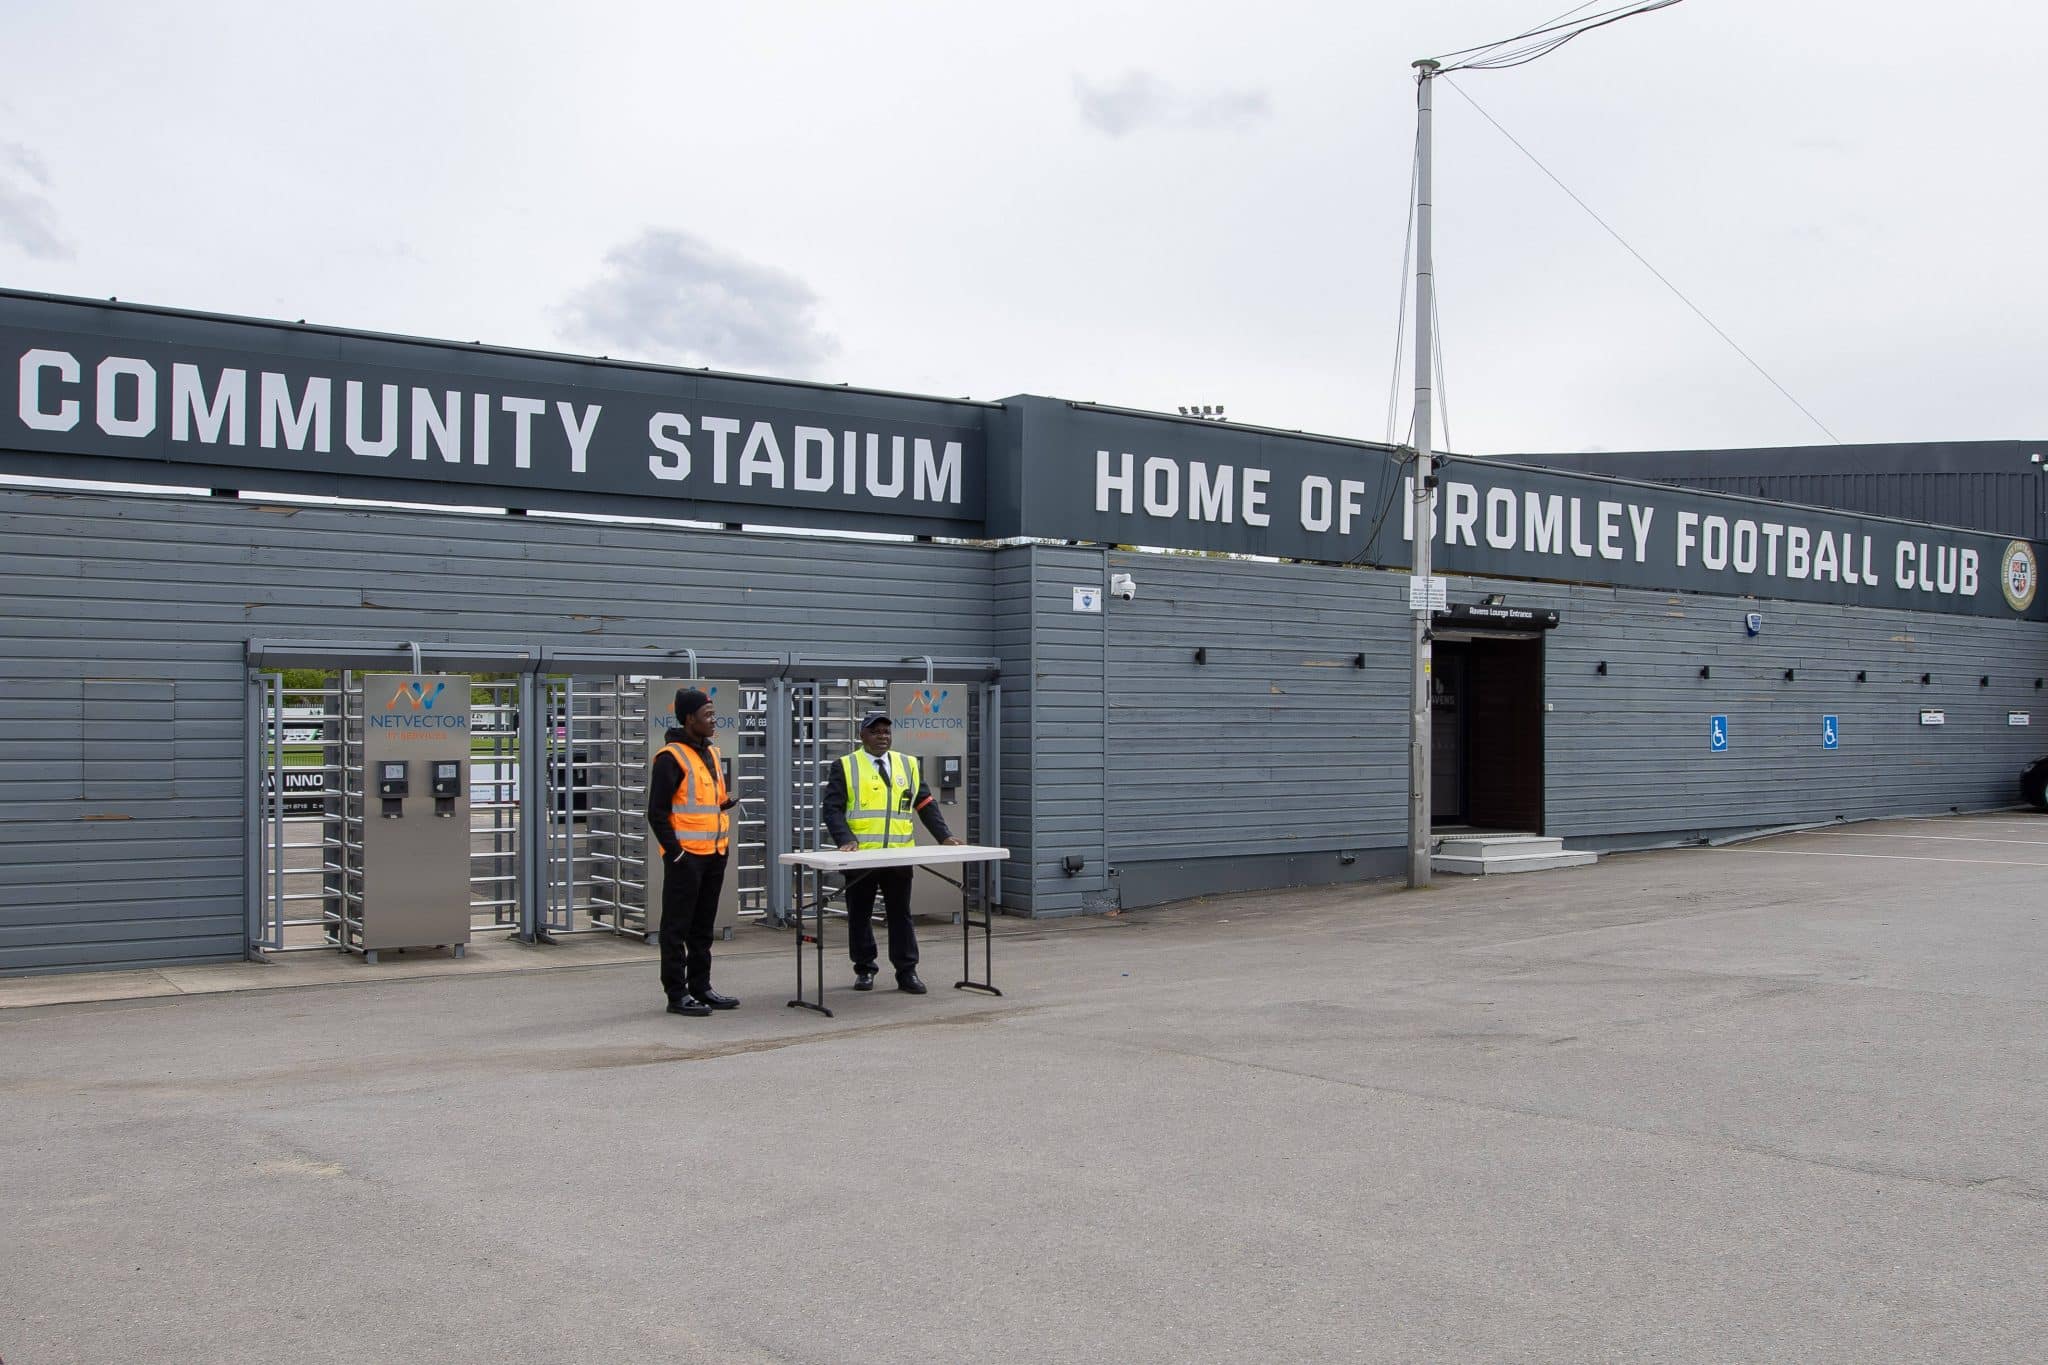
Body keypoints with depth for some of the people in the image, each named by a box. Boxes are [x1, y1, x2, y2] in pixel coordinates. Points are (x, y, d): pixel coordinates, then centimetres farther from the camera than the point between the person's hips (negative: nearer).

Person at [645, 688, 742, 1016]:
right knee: (677, 928, 0)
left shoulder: (711, 752, 14)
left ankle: (701, 988, 23)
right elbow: (657, 812, -14)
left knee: (703, 927, 15)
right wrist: (675, 851, -16)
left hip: (714, 854, 8)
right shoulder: (671, 757, -12)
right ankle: (676, 994, 5)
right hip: (686, 856, -8)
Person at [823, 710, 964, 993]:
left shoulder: (909, 765, 11)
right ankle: (864, 970, 21)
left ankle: (907, 972, 10)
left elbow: (926, 805, 11)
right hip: (860, 858, -2)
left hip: (900, 856, 2)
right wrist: (845, 839, -19)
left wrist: (944, 835, -1)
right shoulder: (845, 767, 1)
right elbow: (832, 809, -5)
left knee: (900, 914, 4)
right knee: (860, 915, 8)